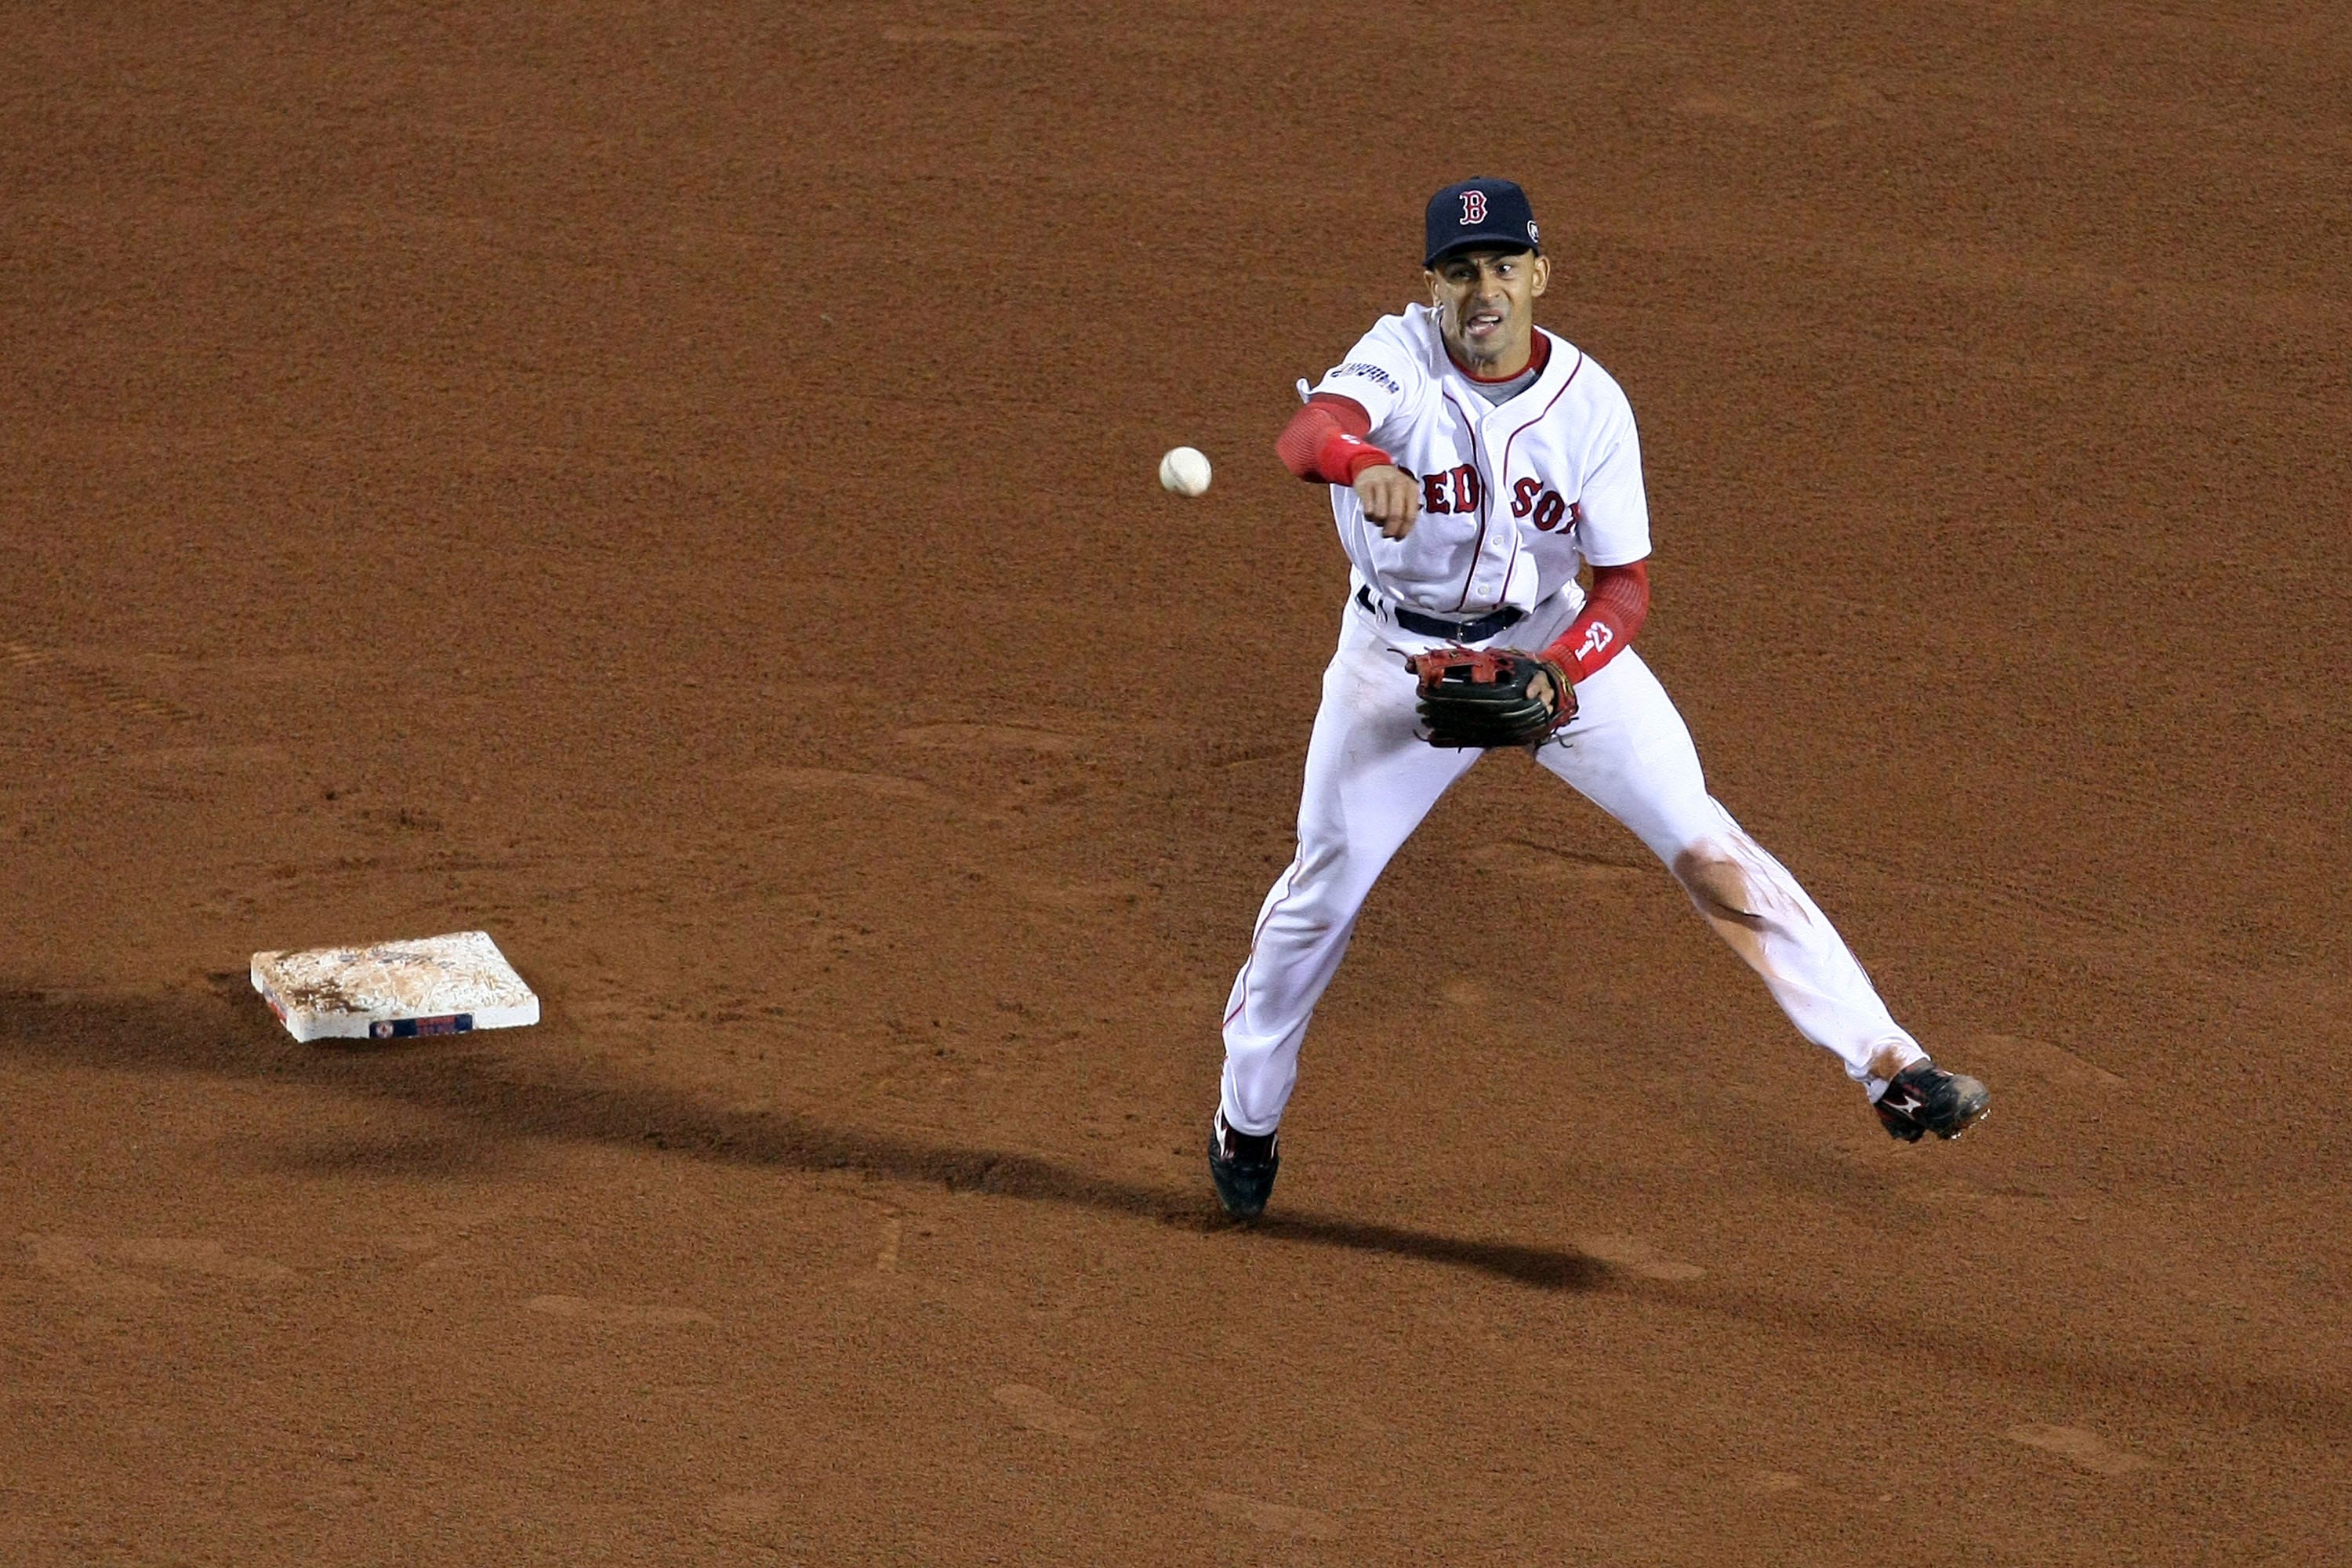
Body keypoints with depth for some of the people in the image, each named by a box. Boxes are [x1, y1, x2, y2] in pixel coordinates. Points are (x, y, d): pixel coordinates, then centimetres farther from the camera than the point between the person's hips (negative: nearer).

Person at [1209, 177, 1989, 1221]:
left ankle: (1886, 1064, -12)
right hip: (1402, 653, 0)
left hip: (1554, 639, 0)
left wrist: (1555, 675, -30)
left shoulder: (1589, 402, -16)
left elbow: (1625, 584, -11)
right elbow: (1307, 432, -43)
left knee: (1703, 843, -12)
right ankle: (1246, 1116, 30)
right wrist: (1363, 462, -67)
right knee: (1322, 888, 6)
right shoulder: (1400, 359, -21)